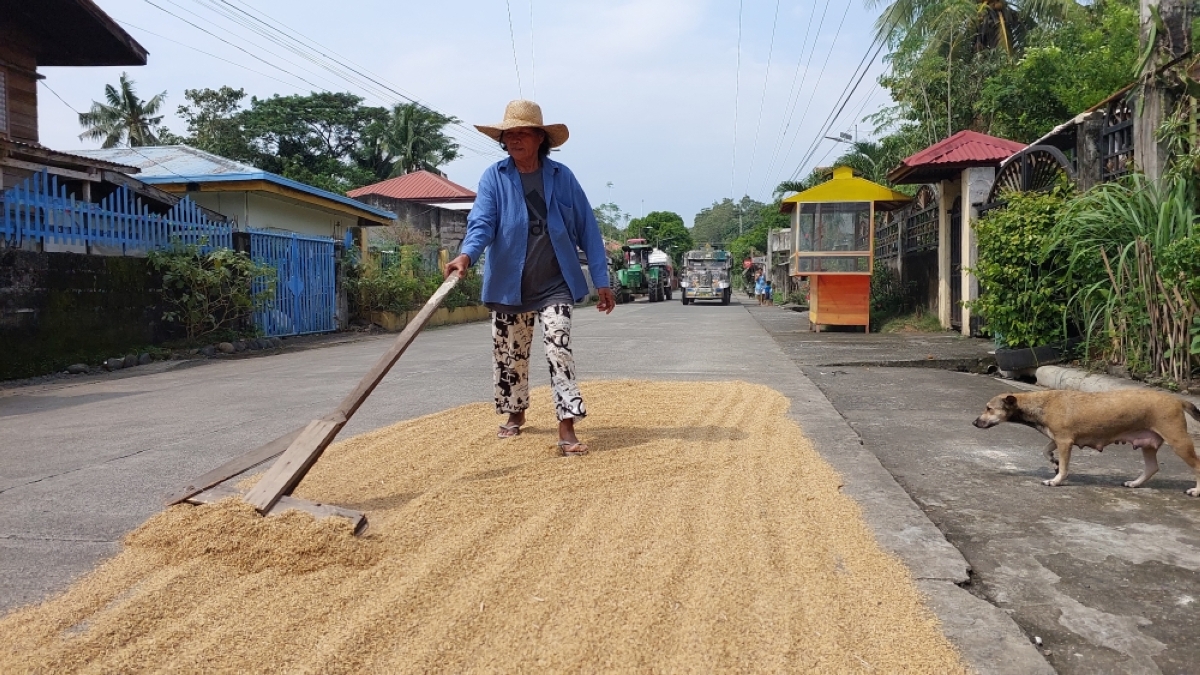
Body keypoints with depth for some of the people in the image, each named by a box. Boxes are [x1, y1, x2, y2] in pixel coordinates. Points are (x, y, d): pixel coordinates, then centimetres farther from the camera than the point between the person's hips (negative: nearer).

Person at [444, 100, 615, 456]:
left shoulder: (561, 177, 0)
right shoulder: (494, 178, -2)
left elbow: (587, 229, 2)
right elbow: (481, 222, -16)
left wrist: (601, 280, -1)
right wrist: (467, 255, -37)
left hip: (555, 285, -1)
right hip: (509, 285, 1)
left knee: (559, 350, -14)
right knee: (509, 355, 13)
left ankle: (567, 430, -11)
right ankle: (516, 413, 37)